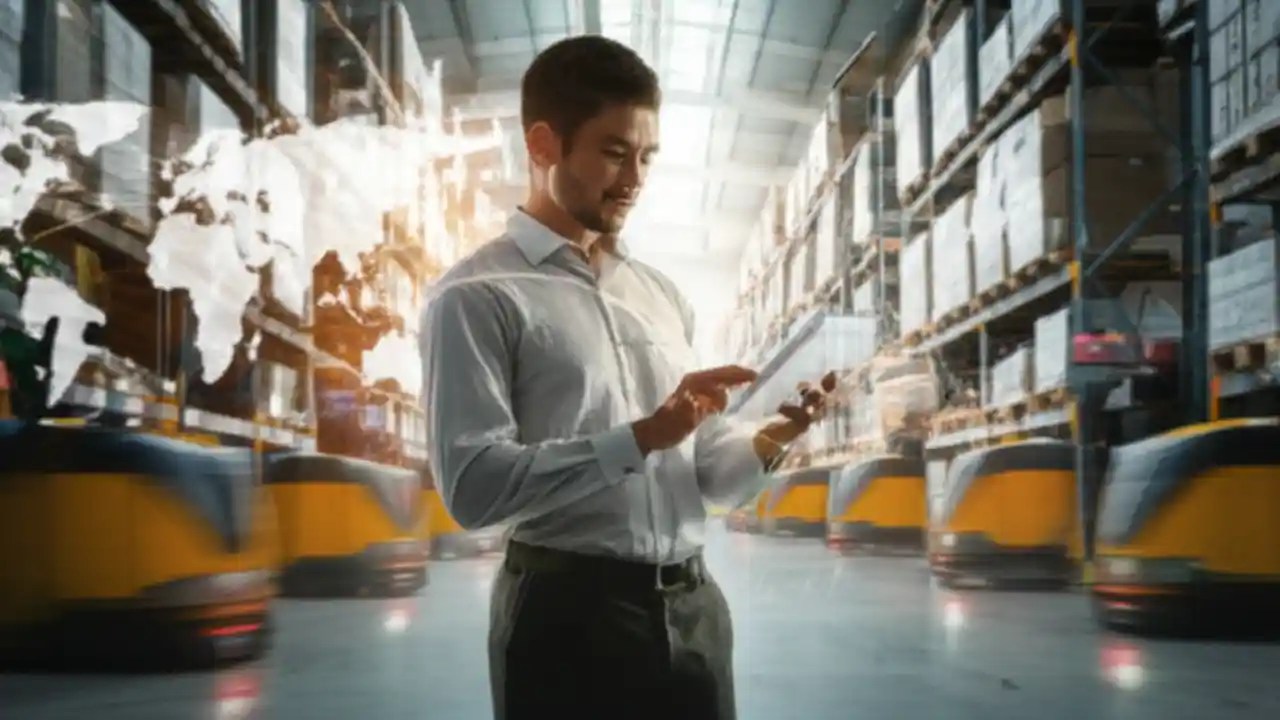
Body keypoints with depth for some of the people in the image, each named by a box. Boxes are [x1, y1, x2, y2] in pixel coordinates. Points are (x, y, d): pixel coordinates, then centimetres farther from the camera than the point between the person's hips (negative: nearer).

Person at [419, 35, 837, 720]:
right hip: (570, 615, -6)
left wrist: (769, 440, -5)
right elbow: (473, 485, -16)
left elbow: (700, 470, 15)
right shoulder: (476, 297, -6)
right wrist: (642, 435, -21)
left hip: (691, 610, 6)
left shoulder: (660, 294, 14)